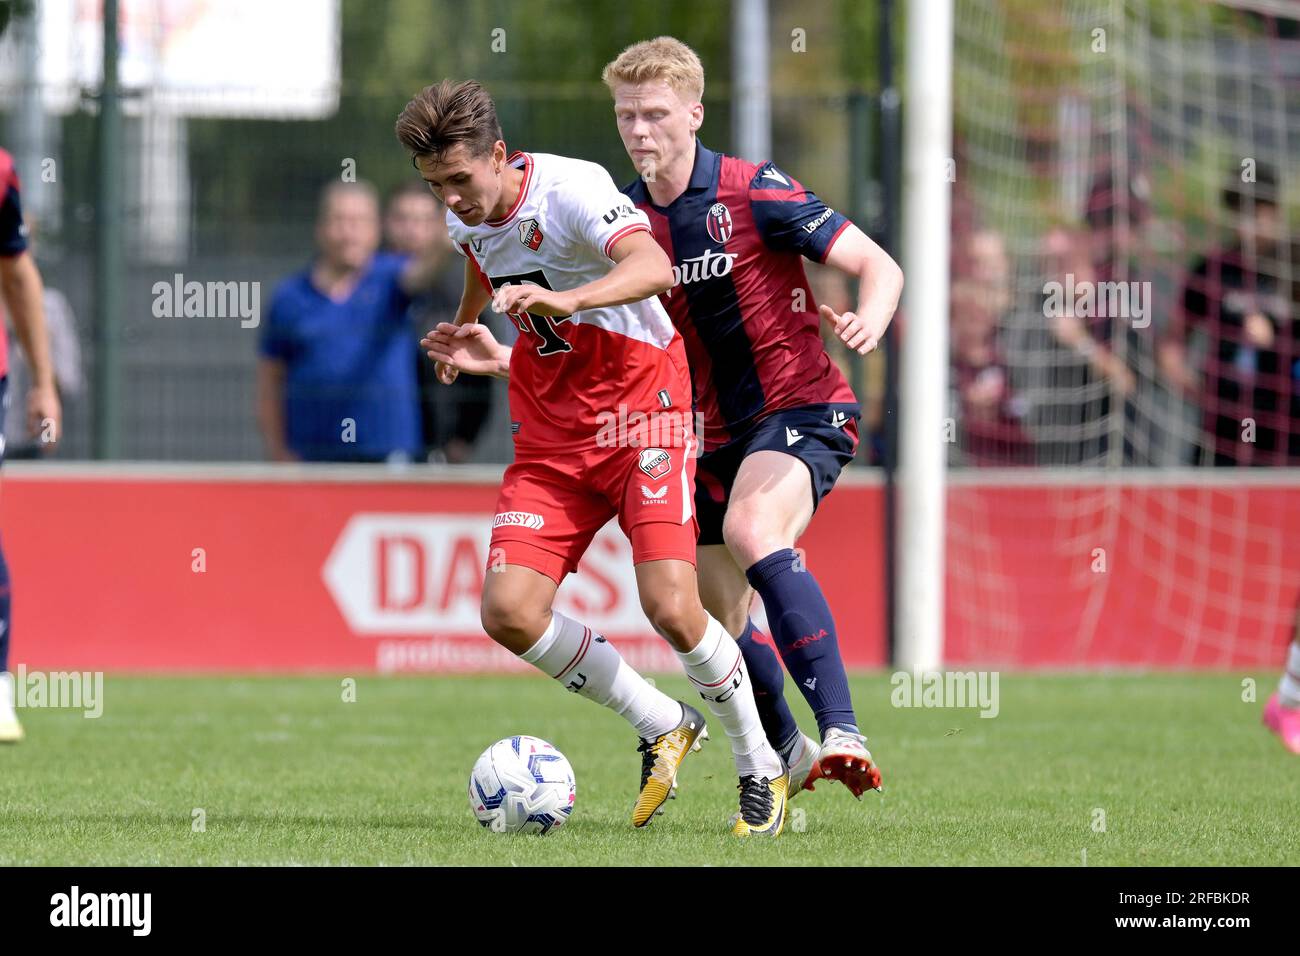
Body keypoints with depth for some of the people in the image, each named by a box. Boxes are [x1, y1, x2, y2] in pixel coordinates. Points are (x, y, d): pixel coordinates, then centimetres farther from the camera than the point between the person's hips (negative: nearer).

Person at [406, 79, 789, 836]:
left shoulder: (570, 189, -18)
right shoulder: (468, 222, 6)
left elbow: (653, 268, -37)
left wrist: (565, 300, -52)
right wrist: (492, 356, 15)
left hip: (641, 414, -7)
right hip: (550, 439, 7)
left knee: (670, 606, -19)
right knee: (510, 612, -11)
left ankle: (762, 771, 4)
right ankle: (662, 728, 9)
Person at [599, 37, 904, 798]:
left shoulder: (755, 193, -13)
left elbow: (880, 266, -13)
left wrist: (869, 320, -36)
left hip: (805, 409, -7)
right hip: (720, 433, 7)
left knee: (750, 530, -35)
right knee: (716, 625, 10)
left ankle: (841, 732, -42)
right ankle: (789, 755, 38)